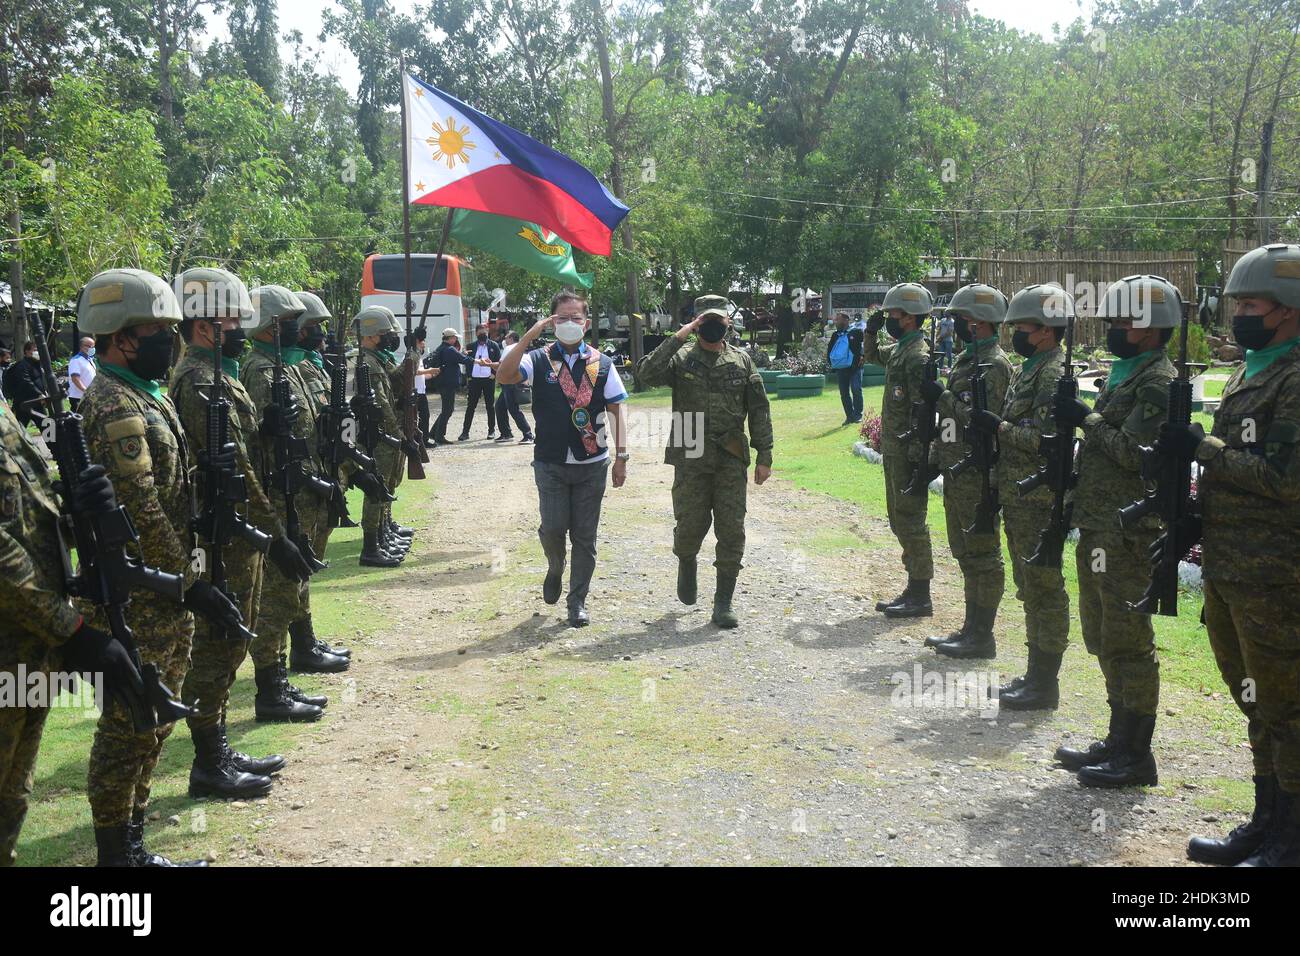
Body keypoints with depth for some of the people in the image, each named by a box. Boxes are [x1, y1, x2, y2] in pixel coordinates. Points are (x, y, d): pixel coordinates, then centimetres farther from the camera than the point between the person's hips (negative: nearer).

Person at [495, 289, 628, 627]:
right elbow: (504, 375, -17)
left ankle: (578, 602, 16)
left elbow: (616, 411, 6)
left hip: (592, 463, 1)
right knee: (553, 528, -5)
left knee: (585, 535, 4)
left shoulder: (601, 364, 6)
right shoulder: (539, 360, 1)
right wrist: (530, 335, -21)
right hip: (551, 462, -1)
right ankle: (555, 570, 29)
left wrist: (621, 456, 0)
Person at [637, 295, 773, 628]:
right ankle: (686, 563, 36)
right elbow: (647, 373, -17)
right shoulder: (681, 360, 3)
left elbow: (759, 410, 9)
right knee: (690, 525, 1)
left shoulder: (742, 361, 9)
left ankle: (723, 603, 9)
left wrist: (764, 456, 3)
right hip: (690, 458, -1)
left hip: (731, 460, 1)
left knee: (731, 531, 0)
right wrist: (678, 337, -18)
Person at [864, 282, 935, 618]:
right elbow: (872, 354, 36)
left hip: (907, 454, -10)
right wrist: (872, 330, 16)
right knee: (899, 520, 15)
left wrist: (916, 457, -24)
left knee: (910, 521, -5)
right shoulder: (898, 349, 13)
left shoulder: (918, 355, -16)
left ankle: (920, 597, 2)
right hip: (893, 451, 10)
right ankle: (914, 588, 23)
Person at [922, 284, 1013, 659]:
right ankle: (971, 628, 25)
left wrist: (941, 396, -18)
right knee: (965, 553, 16)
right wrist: (936, 457, 20)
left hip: (977, 477, -10)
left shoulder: (994, 364, -14)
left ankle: (982, 636, 3)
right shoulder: (966, 359, 16)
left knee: (982, 554, -3)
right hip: (957, 473, 10)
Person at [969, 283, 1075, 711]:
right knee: (1029, 587, 15)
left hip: (1039, 500, -10)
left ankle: (1045, 684, 4)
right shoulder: (1027, 369, 15)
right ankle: (1034, 673, 25)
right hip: (1017, 498, 10)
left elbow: (1044, 439, -23)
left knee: (1044, 587, -3)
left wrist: (997, 426, -19)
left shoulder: (1055, 374, -15)